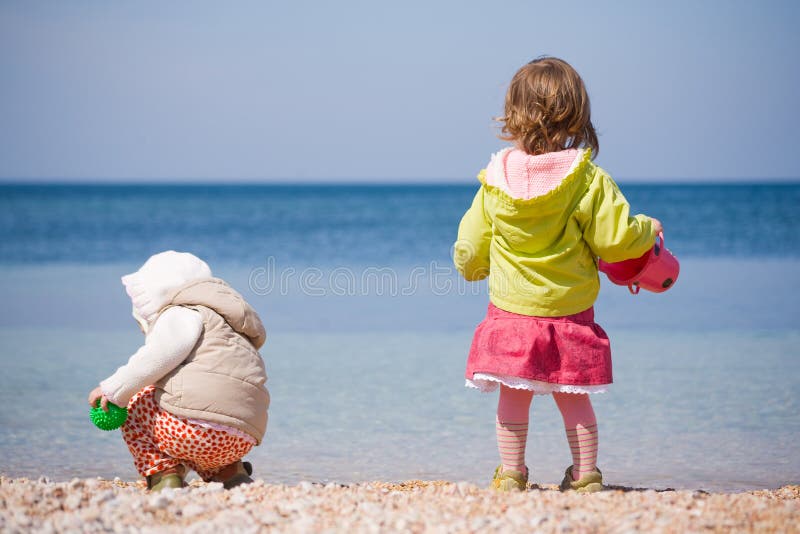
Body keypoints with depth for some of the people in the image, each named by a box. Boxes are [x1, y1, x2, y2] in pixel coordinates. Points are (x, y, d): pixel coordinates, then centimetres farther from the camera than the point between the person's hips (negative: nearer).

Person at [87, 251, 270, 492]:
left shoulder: (182, 313, 5)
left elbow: (161, 355, -15)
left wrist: (112, 389, -9)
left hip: (198, 430, -9)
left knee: (135, 401, 15)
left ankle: (163, 476, 0)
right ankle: (229, 474, 14)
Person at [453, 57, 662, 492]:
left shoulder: (494, 183, -5)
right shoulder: (589, 181, -12)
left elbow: (469, 252, 4)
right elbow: (617, 239, -11)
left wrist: (473, 267, 28)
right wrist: (647, 229, 10)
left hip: (511, 312, 0)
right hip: (570, 312, 0)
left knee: (513, 397, 10)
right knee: (574, 400, 11)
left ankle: (511, 475, 15)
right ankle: (585, 477, 19)